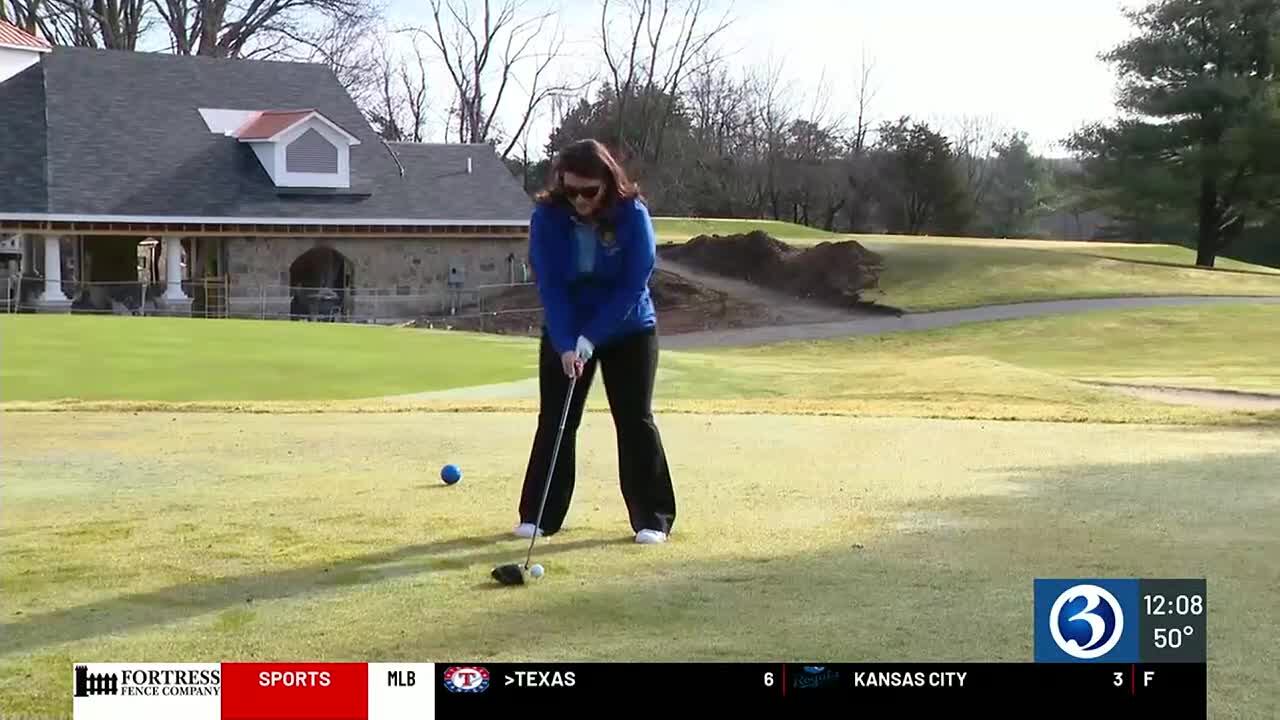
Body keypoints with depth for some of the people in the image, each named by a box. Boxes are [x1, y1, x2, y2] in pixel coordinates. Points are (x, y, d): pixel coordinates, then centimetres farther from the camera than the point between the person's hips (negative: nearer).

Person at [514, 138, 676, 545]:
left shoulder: (632, 215, -21)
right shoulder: (547, 215, -17)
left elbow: (632, 285, -21)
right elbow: (549, 284, -18)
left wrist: (591, 338, -25)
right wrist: (565, 344, -27)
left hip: (627, 330, -2)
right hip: (565, 332, 2)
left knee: (635, 419, -1)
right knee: (555, 419, 3)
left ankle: (652, 518, 5)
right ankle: (539, 515, 12)